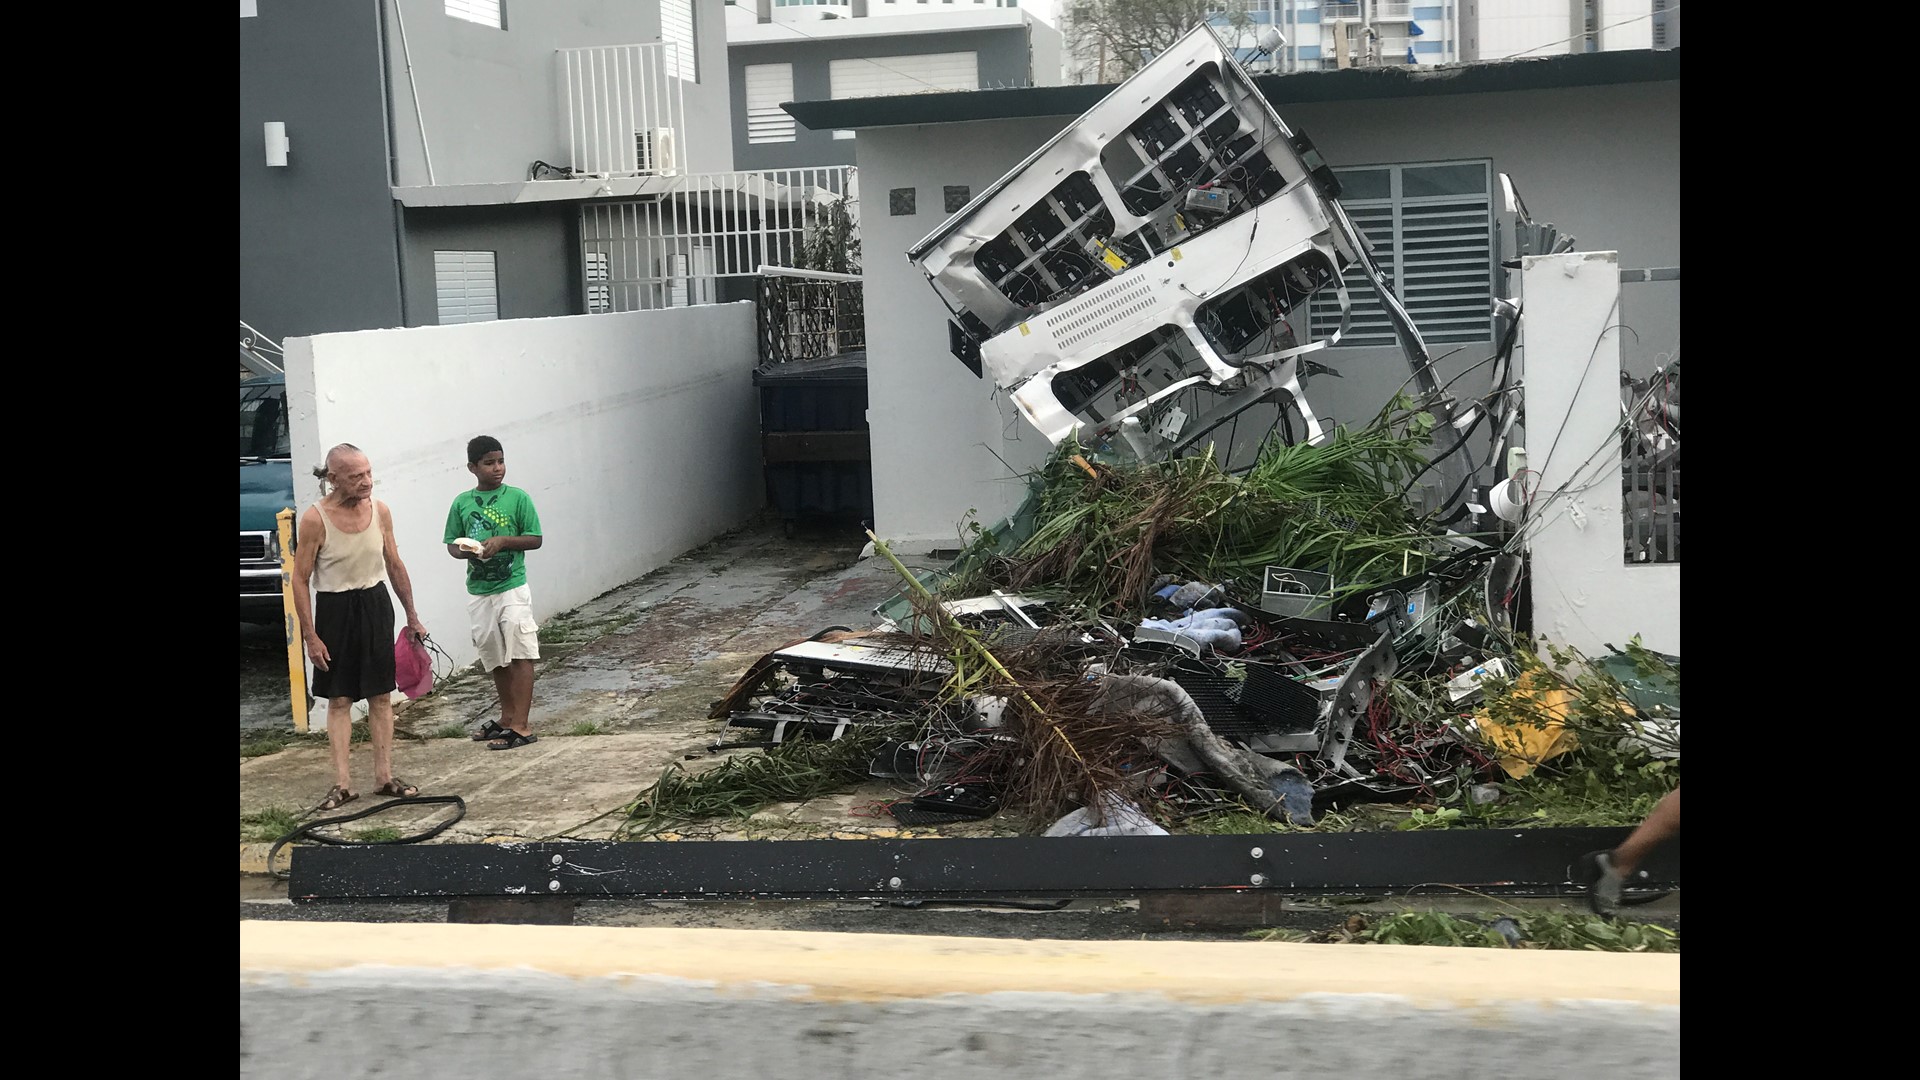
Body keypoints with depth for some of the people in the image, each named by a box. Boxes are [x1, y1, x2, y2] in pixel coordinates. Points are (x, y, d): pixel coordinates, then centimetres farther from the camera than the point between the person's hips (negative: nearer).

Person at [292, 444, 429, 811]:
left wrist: (412, 616, 13)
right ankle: (342, 783, 5)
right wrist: (310, 636, -12)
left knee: (381, 695, 7)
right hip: (334, 609, -4)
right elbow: (300, 580, -10)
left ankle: (384, 776, 15)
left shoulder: (379, 511, -3)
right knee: (339, 699, 1)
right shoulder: (315, 519, -15)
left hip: (375, 605, 4)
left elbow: (395, 565, 9)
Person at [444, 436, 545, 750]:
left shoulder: (517, 498, -5)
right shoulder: (462, 502, 4)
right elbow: (451, 543, 10)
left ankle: (521, 725, -4)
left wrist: (503, 541, -18)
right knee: (496, 658, 15)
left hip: (512, 587, -4)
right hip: (478, 591, 4)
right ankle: (507, 717, 28)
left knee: (519, 655, -5)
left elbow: (534, 539, -4)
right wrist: (463, 551, -12)